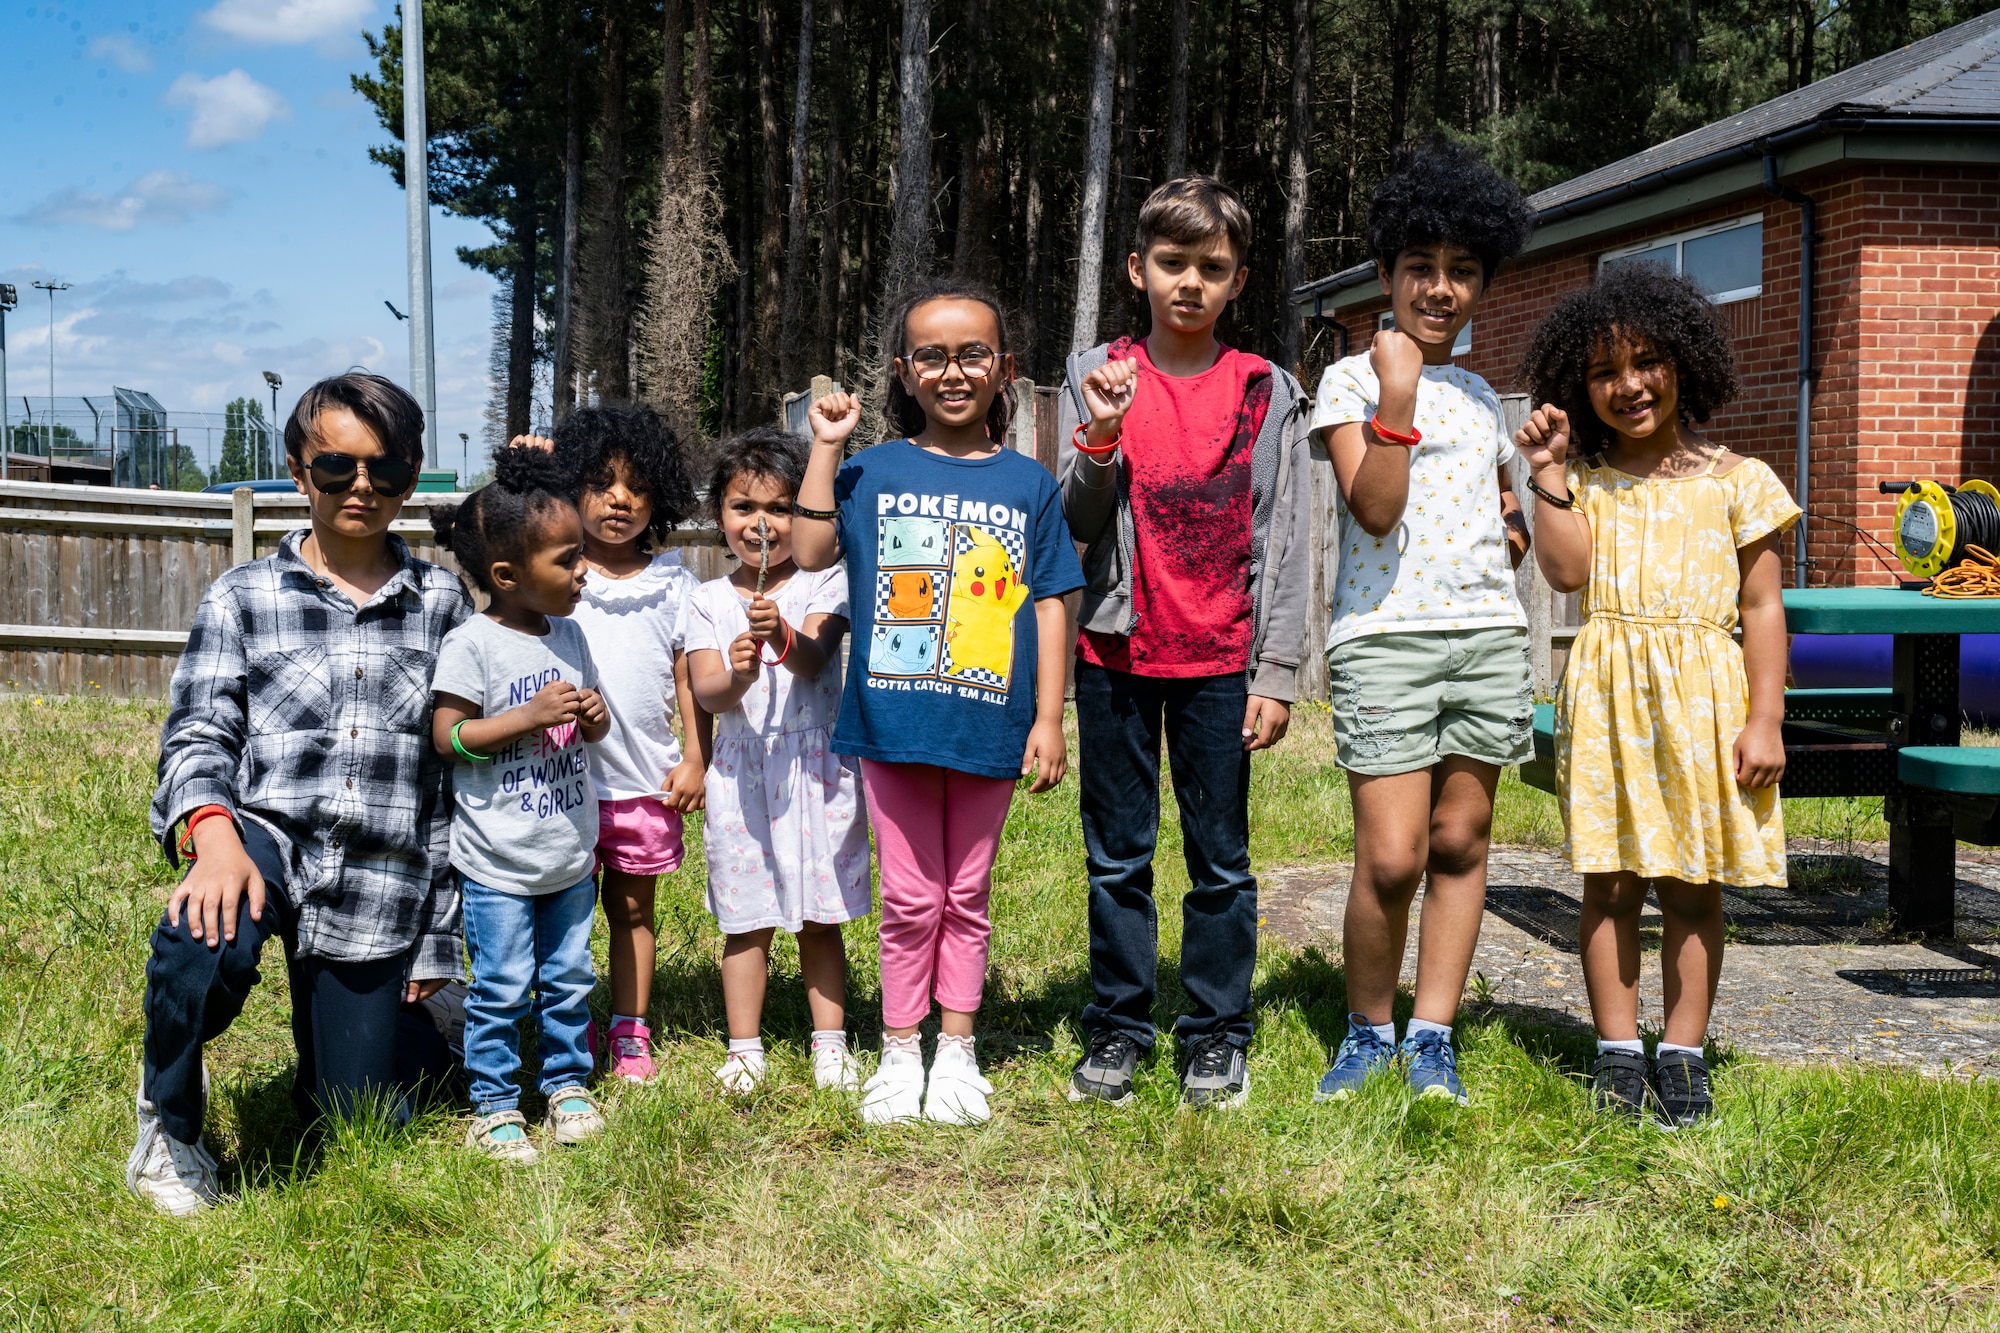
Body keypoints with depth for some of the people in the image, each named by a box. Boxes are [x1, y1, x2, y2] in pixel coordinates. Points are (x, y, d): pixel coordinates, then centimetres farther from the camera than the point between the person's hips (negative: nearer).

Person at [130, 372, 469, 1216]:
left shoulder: (443, 605, 6)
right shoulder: (242, 599, 3)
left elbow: (461, 772, 6)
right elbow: (196, 733, -5)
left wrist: (439, 938, 4)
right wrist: (211, 828, -29)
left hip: (382, 877, 1)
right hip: (265, 837, -1)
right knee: (209, 940, -38)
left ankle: (410, 1018, 41)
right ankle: (168, 1119, -7)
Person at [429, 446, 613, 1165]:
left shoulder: (569, 634, 7)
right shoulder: (471, 644, -13)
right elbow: (446, 735, -15)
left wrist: (593, 715, -6)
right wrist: (531, 716, -22)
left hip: (571, 855, 6)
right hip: (498, 862, -6)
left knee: (569, 980, 15)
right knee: (502, 987, 1)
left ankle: (569, 1083, 30)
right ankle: (494, 1105, 14)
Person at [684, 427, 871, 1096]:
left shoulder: (822, 584, 0)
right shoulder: (708, 600, 6)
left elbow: (813, 660, -17)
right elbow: (705, 692, -5)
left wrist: (783, 638, -39)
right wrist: (736, 675, -28)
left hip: (815, 763, -1)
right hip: (742, 769, 1)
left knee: (820, 917, 6)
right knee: (747, 920, 5)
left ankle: (830, 1043, 16)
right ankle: (744, 1047, 15)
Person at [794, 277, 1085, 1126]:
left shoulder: (1028, 485, 5)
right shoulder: (874, 472, 4)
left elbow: (1049, 606, 4)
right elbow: (810, 551, -8)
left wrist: (1048, 720, -1)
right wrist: (826, 447, -9)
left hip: (989, 724, 1)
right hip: (894, 718, 0)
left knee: (967, 895, 11)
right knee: (910, 897, 6)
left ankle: (956, 1054, 23)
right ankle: (899, 1055, 19)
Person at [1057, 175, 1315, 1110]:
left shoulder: (1268, 393, 2)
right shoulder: (1097, 376, 3)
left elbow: (1287, 541, 2)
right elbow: (1075, 527, 1)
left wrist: (1276, 673, -3)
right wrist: (1101, 441, -17)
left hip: (1222, 657, 0)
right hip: (1117, 649, 1)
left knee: (1222, 857, 6)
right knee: (1117, 853, 8)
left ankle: (1216, 1038, 17)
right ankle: (1116, 1032, 19)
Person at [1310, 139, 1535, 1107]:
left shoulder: (1482, 397, 19)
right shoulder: (1352, 379, 2)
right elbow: (1374, 509, -10)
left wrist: (1518, 534, 8)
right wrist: (1396, 395, -18)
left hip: (1488, 634, 5)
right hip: (1385, 635, -5)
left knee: (1460, 843, 4)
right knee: (1390, 857, -10)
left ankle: (1431, 1040, 12)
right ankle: (1367, 1033, 10)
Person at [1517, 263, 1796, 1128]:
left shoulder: (1735, 482, 3)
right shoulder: (1584, 480, 9)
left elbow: (1763, 608, 2)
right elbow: (1566, 572, -6)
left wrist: (1765, 720, -4)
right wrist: (1549, 478, -8)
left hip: (1701, 695, -1)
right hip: (1607, 694, 1)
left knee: (1692, 879, 4)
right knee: (1610, 879, 3)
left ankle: (1683, 1050, 13)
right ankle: (1618, 1049, 11)